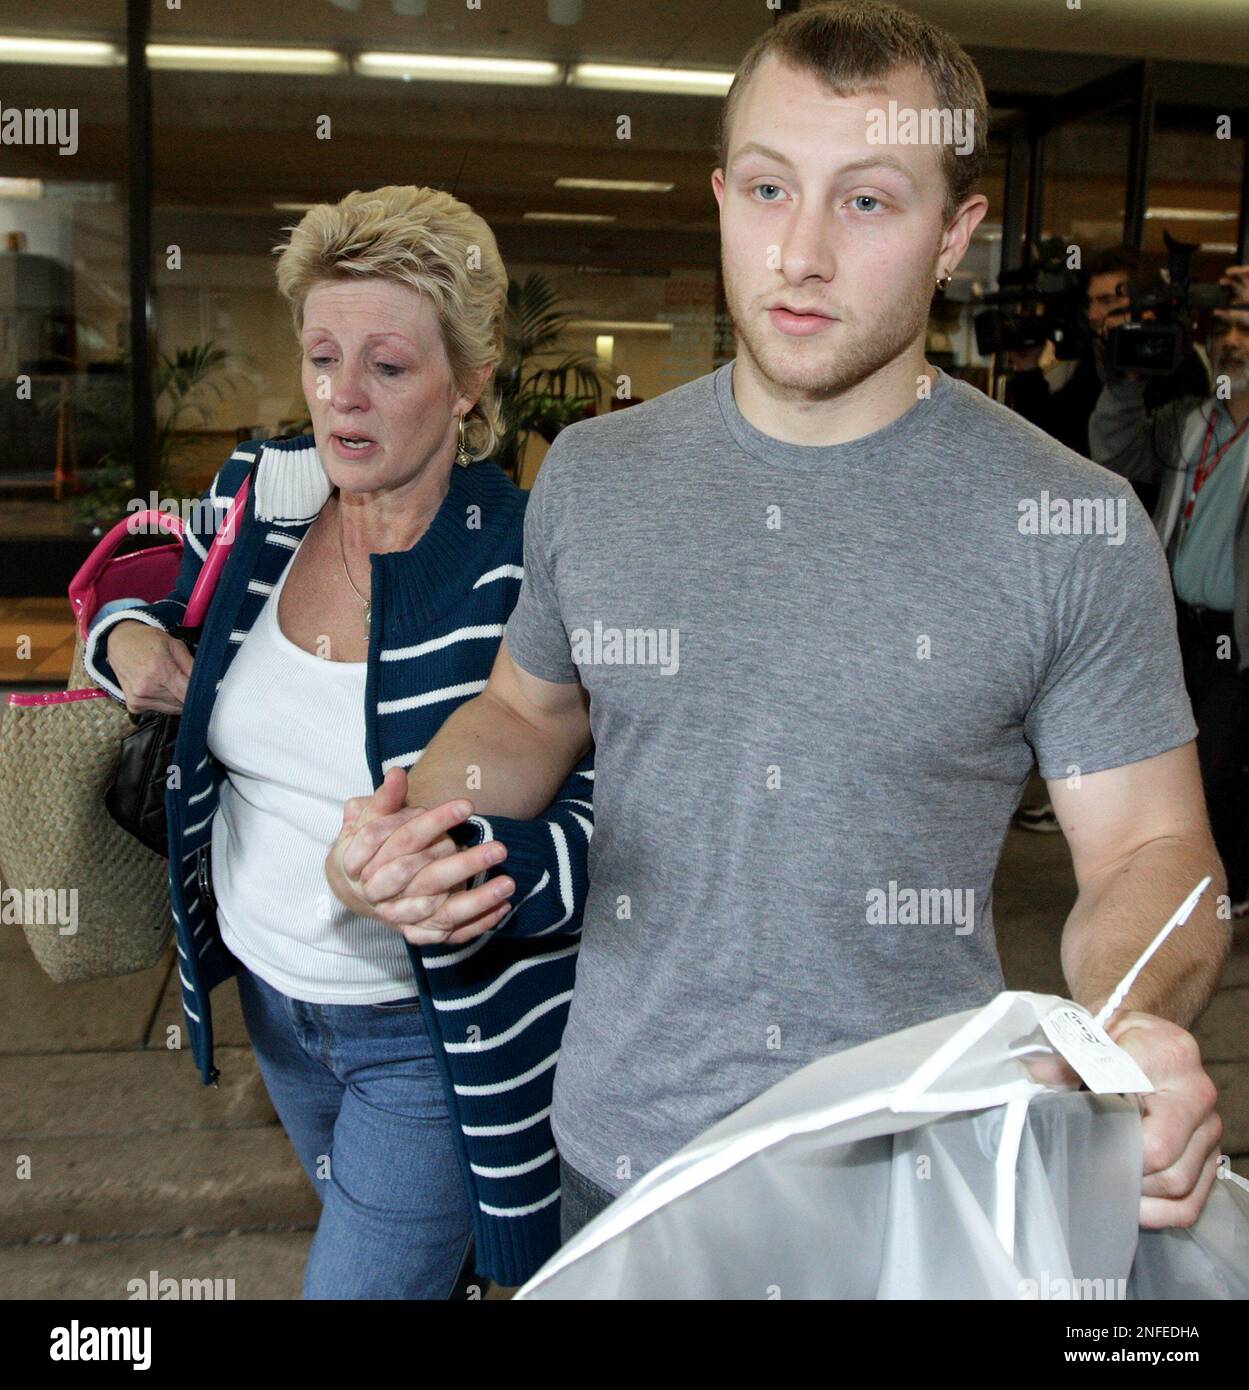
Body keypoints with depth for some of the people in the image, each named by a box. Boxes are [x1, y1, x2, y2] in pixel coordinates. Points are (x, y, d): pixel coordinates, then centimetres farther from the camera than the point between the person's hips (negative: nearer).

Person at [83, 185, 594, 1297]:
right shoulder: (253, 496, -5)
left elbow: (604, 817, -26)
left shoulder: (530, 563, -23)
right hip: (270, 992, 7)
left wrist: (467, 882, -45)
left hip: (438, 1033, -6)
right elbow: (144, 601, 15)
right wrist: (129, 641, -9)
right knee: (368, 1230, 32)